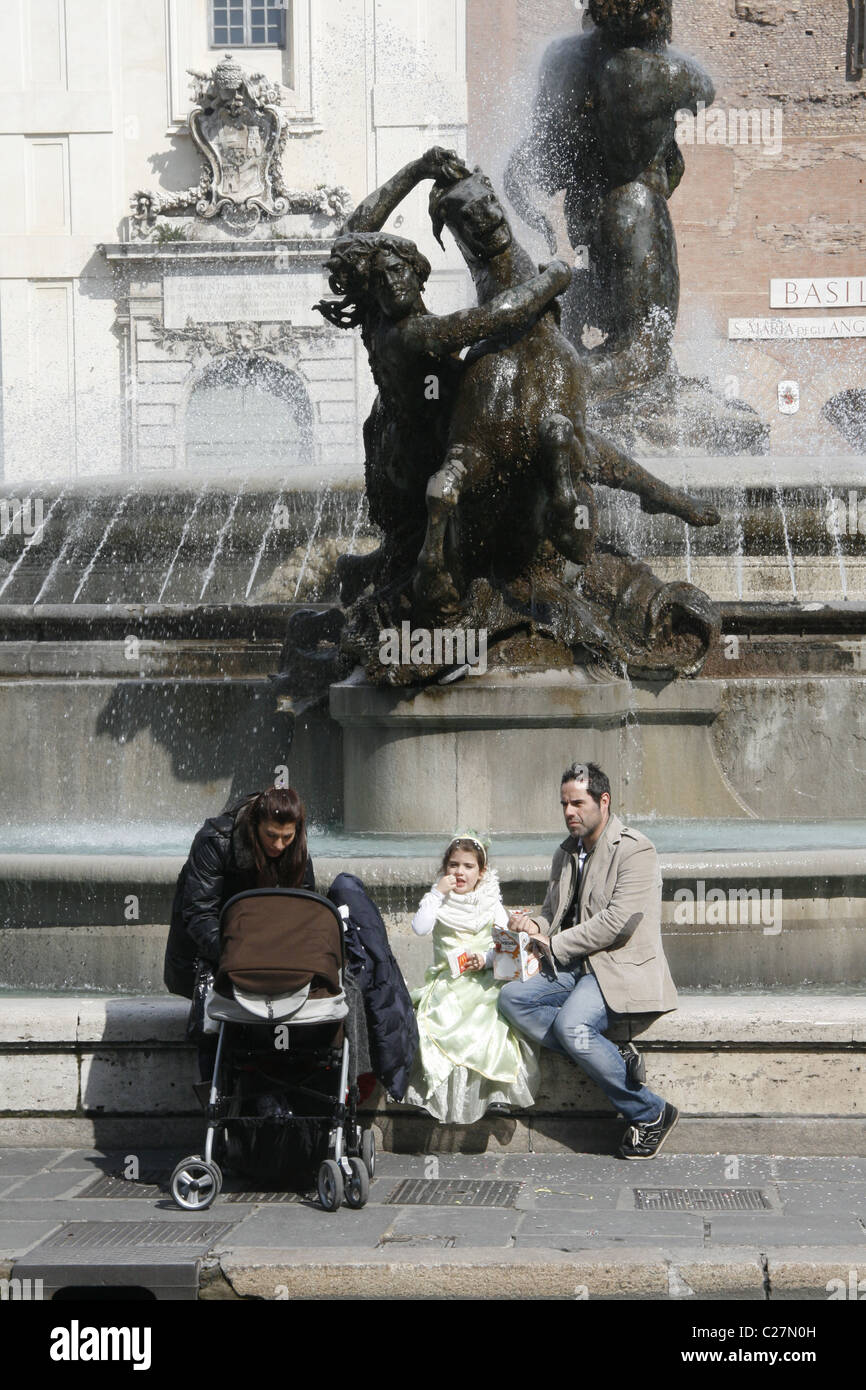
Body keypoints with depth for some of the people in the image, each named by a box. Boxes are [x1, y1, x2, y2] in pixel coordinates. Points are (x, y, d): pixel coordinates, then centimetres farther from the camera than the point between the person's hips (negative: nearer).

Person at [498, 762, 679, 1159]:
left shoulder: (635, 850, -8)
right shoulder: (566, 853, 17)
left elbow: (617, 921, -17)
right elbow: (553, 912, 24)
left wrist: (555, 945, -12)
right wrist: (534, 925, -2)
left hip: (620, 967, -8)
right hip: (573, 969, 8)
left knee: (571, 1024, -32)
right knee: (511, 997, -16)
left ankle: (650, 1113, -15)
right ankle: (612, 1061, -17)